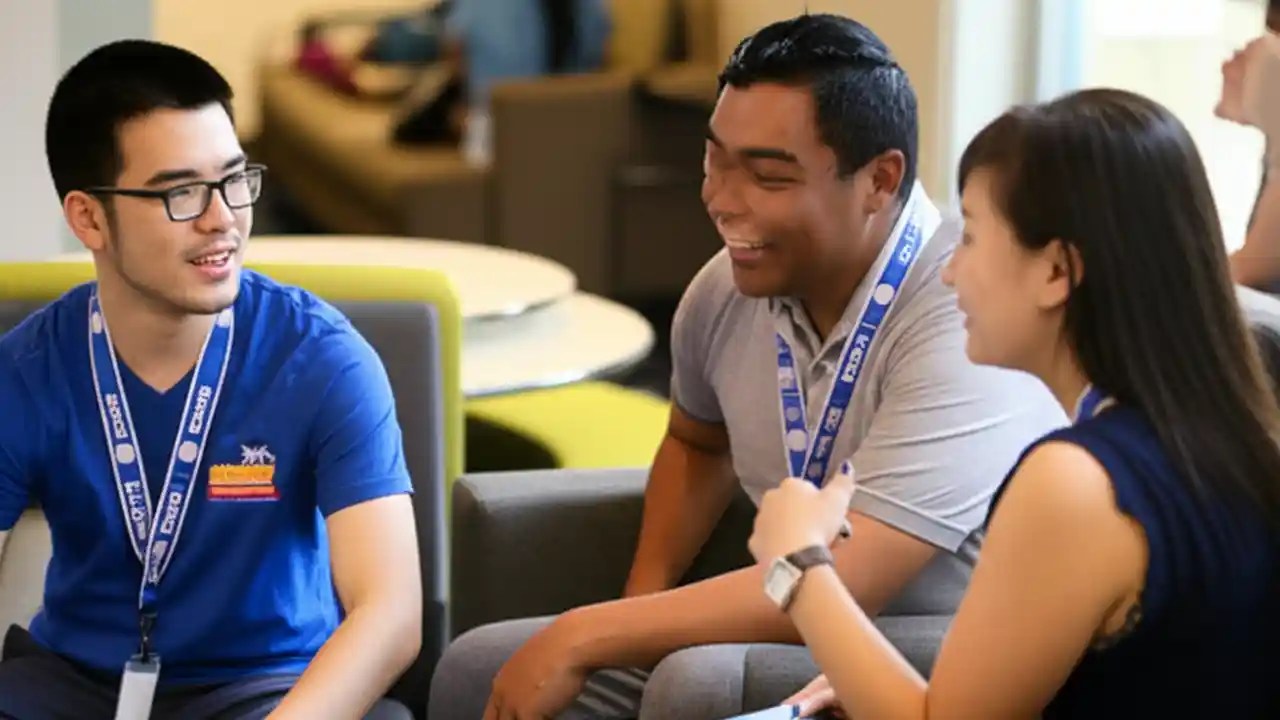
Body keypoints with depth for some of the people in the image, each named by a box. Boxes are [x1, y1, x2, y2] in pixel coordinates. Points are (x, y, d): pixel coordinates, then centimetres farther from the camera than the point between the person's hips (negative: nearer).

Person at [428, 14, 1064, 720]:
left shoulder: (966, 316, -25)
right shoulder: (729, 286, -3)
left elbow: (838, 585, -31)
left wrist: (585, 636, -26)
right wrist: (642, 601, 4)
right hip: (801, 628, 7)